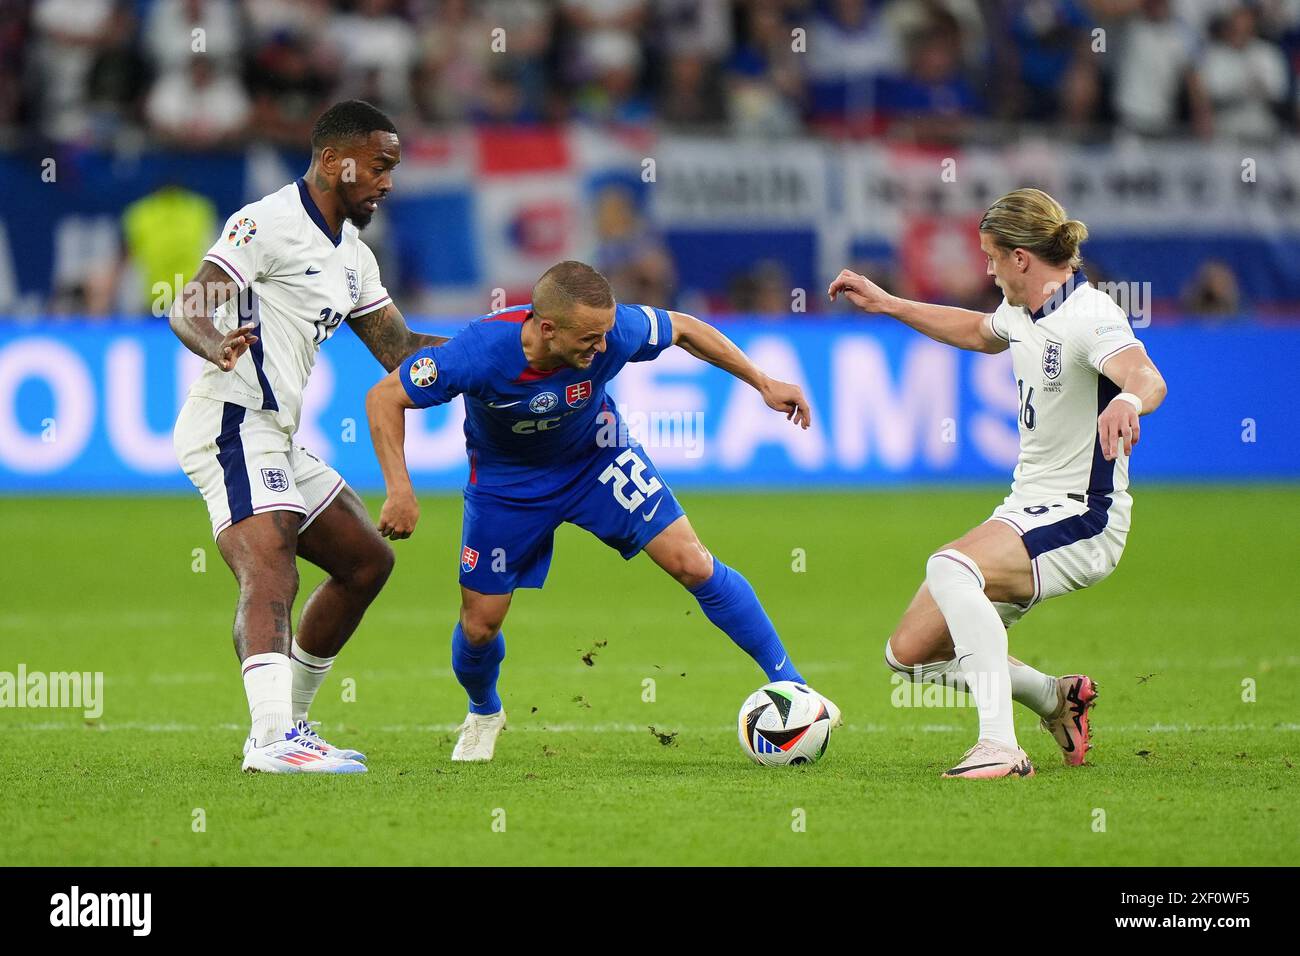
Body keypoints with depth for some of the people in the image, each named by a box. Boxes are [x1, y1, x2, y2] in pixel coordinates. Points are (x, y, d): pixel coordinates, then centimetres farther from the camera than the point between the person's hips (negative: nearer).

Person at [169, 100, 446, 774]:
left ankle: (283, 725, 20)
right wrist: (218, 346, -41)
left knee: (367, 561, 16)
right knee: (270, 575, -26)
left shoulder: (353, 257, 20)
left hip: (277, 442, 11)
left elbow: (399, 350, 23)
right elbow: (187, 309, -18)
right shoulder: (269, 223, -10)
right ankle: (274, 740, -43)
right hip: (234, 424, -11)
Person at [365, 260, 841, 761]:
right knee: (479, 625, 3)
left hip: (597, 457, 1)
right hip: (507, 482, -1)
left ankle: (788, 682, 3)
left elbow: (684, 329, -10)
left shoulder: (614, 332, -32)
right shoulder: (480, 352, -38)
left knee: (692, 564, -11)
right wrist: (400, 492, -33)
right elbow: (384, 398, -26)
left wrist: (763, 383, -8)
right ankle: (483, 714, 38)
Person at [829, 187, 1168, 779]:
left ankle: (1000, 746, -39)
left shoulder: (1089, 316, -19)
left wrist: (1126, 402, -63)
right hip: (1027, 509, 9)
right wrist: (887, 303, 35)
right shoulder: (1023, 312, 9)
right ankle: (1054, 699, 24)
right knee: (909, 653, 5)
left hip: (1081, 519, -9)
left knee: (950, 567, -37)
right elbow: (978, 332, 35)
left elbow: (1147, 379, -40)